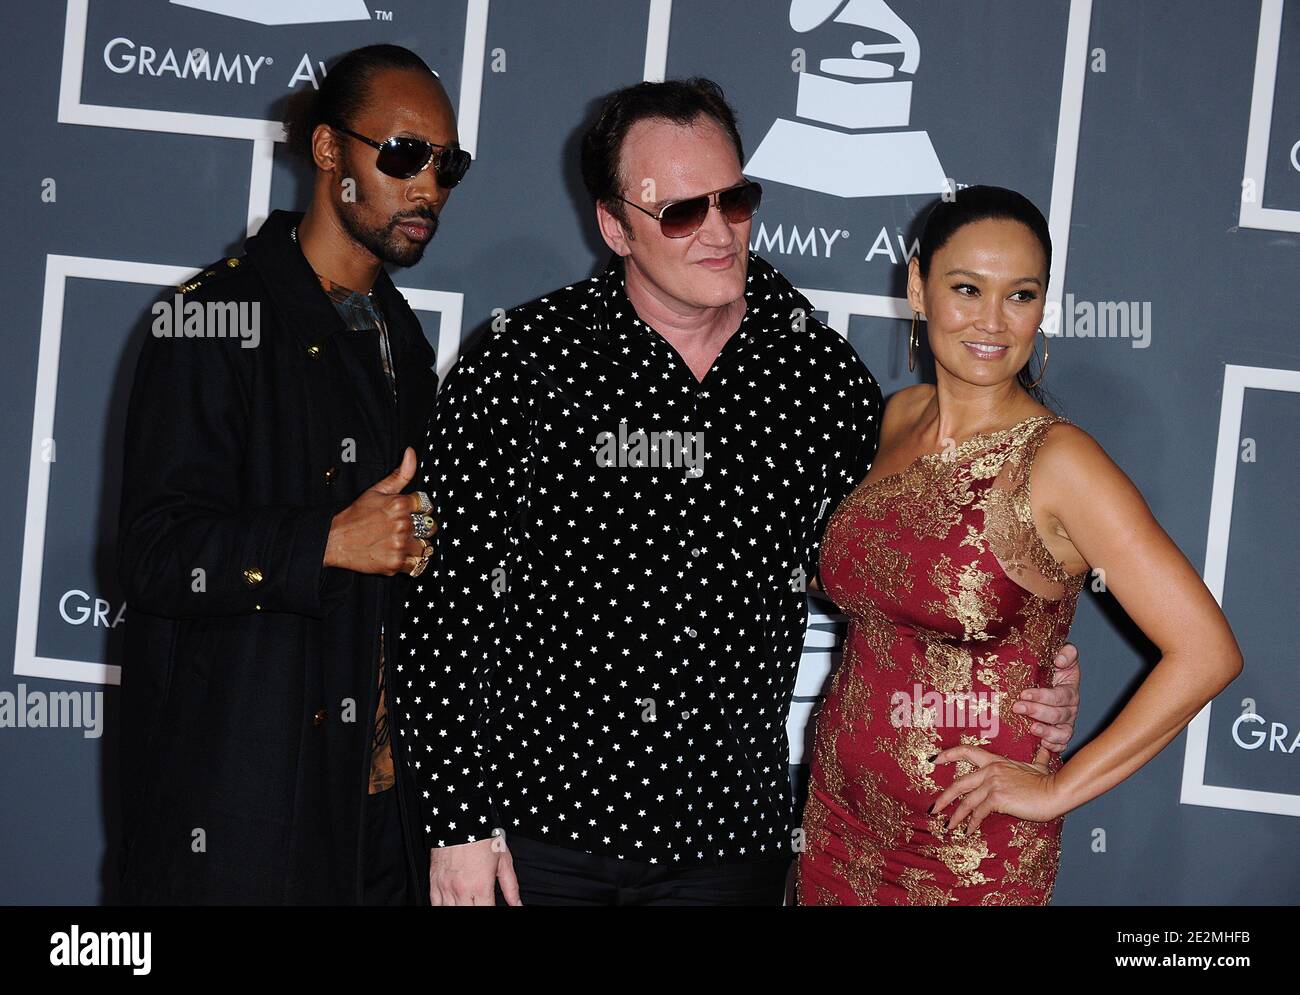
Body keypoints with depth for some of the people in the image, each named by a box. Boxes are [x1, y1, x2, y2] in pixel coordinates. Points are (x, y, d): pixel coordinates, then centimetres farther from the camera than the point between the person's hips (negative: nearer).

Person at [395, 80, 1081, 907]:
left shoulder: (826, 378, 1)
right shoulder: (526, 362, -6)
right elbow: (449, 597, -5)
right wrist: (458, 819, -8)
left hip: (729, 844, 2)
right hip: (535, 829, -2)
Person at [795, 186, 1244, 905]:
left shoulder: (1057, 461, -18)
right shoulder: (900, 417, 0)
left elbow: (1207, 652, -21)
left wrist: (1058, 789, -16)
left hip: (972, 847, -5)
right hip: (839, 808, 5)